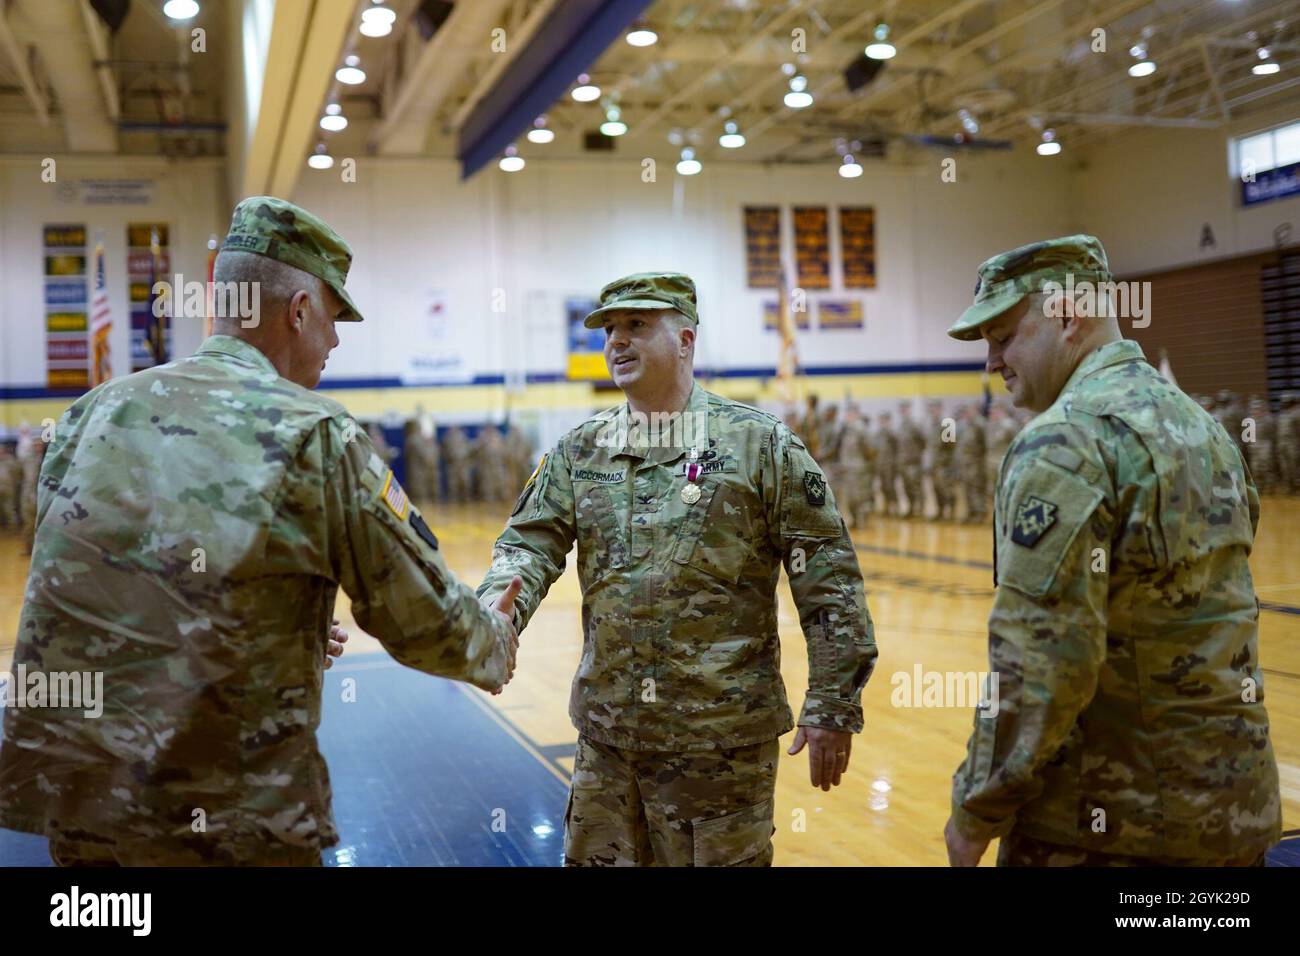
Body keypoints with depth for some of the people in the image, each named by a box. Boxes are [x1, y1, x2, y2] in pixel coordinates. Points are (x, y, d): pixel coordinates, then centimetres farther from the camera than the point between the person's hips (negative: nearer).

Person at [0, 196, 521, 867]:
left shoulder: (89, 415, 5)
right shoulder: (317, 437, -10)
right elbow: (424, 621, -5)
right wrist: (493, 644, 17)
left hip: (68, 800, 5)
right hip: (233, 821, -5)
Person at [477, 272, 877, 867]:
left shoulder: (760, 443, -6)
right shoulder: (579, 452, 6)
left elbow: (827, 581, -6)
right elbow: (529, 545, 2)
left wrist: (832, 707, -8)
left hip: (723, 737, -4)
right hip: (606, 733, 4)